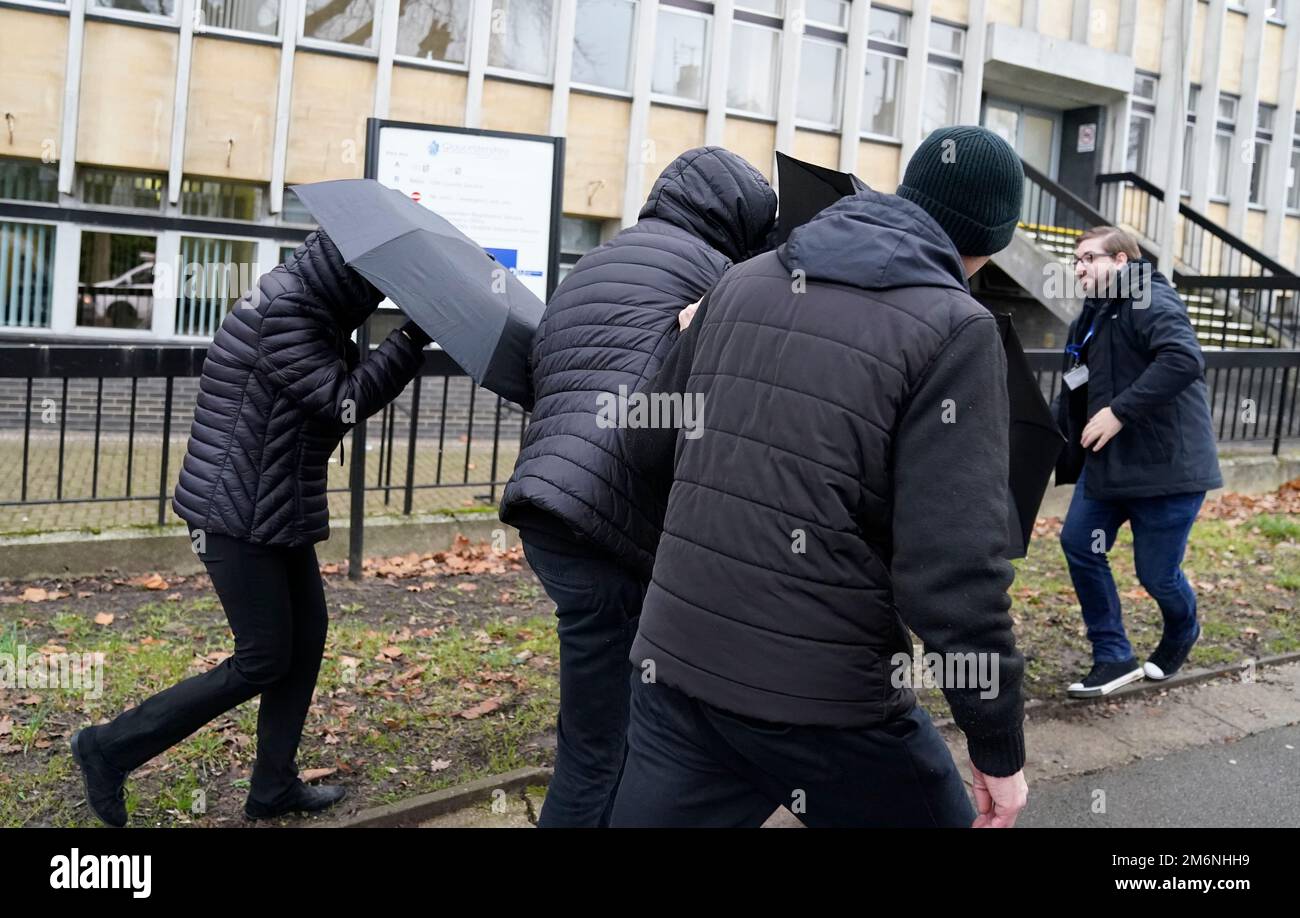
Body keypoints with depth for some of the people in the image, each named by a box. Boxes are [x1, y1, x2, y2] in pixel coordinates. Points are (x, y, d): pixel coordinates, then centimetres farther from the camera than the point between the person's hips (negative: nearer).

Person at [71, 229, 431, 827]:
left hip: (278, 512, 10)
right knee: (263, 661, -3)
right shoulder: (281, 315, -21)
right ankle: (111, 747, 10)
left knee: (305, 641, 12)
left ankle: (273, 788, 23)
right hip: (237, 516, -10)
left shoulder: (310, 308, 9)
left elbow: (343, 392, 11)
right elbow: (346, 402, -22)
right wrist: (413, 339, -21)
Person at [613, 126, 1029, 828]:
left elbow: (647, 441, 16)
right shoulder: (954, 329, -10)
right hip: (826, 699, -4)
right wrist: (1000, 745, -6)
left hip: (674, 668, 5)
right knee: (933, 808, 20)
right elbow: (953, 569, -16)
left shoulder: (744, 281, 6)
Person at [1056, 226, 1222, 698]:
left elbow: (1184, 359, -31)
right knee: (1079, 544, 4)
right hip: (1107, 462, 9)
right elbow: (1075, 397, 19)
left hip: (1167, 465, -9)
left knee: (1156, 573, 1)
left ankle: (1182, 634, 37)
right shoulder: (1091, 319, 14)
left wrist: (1120, 411, -29)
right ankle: (1114, 658, 16)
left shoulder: (1151, 301, -14)